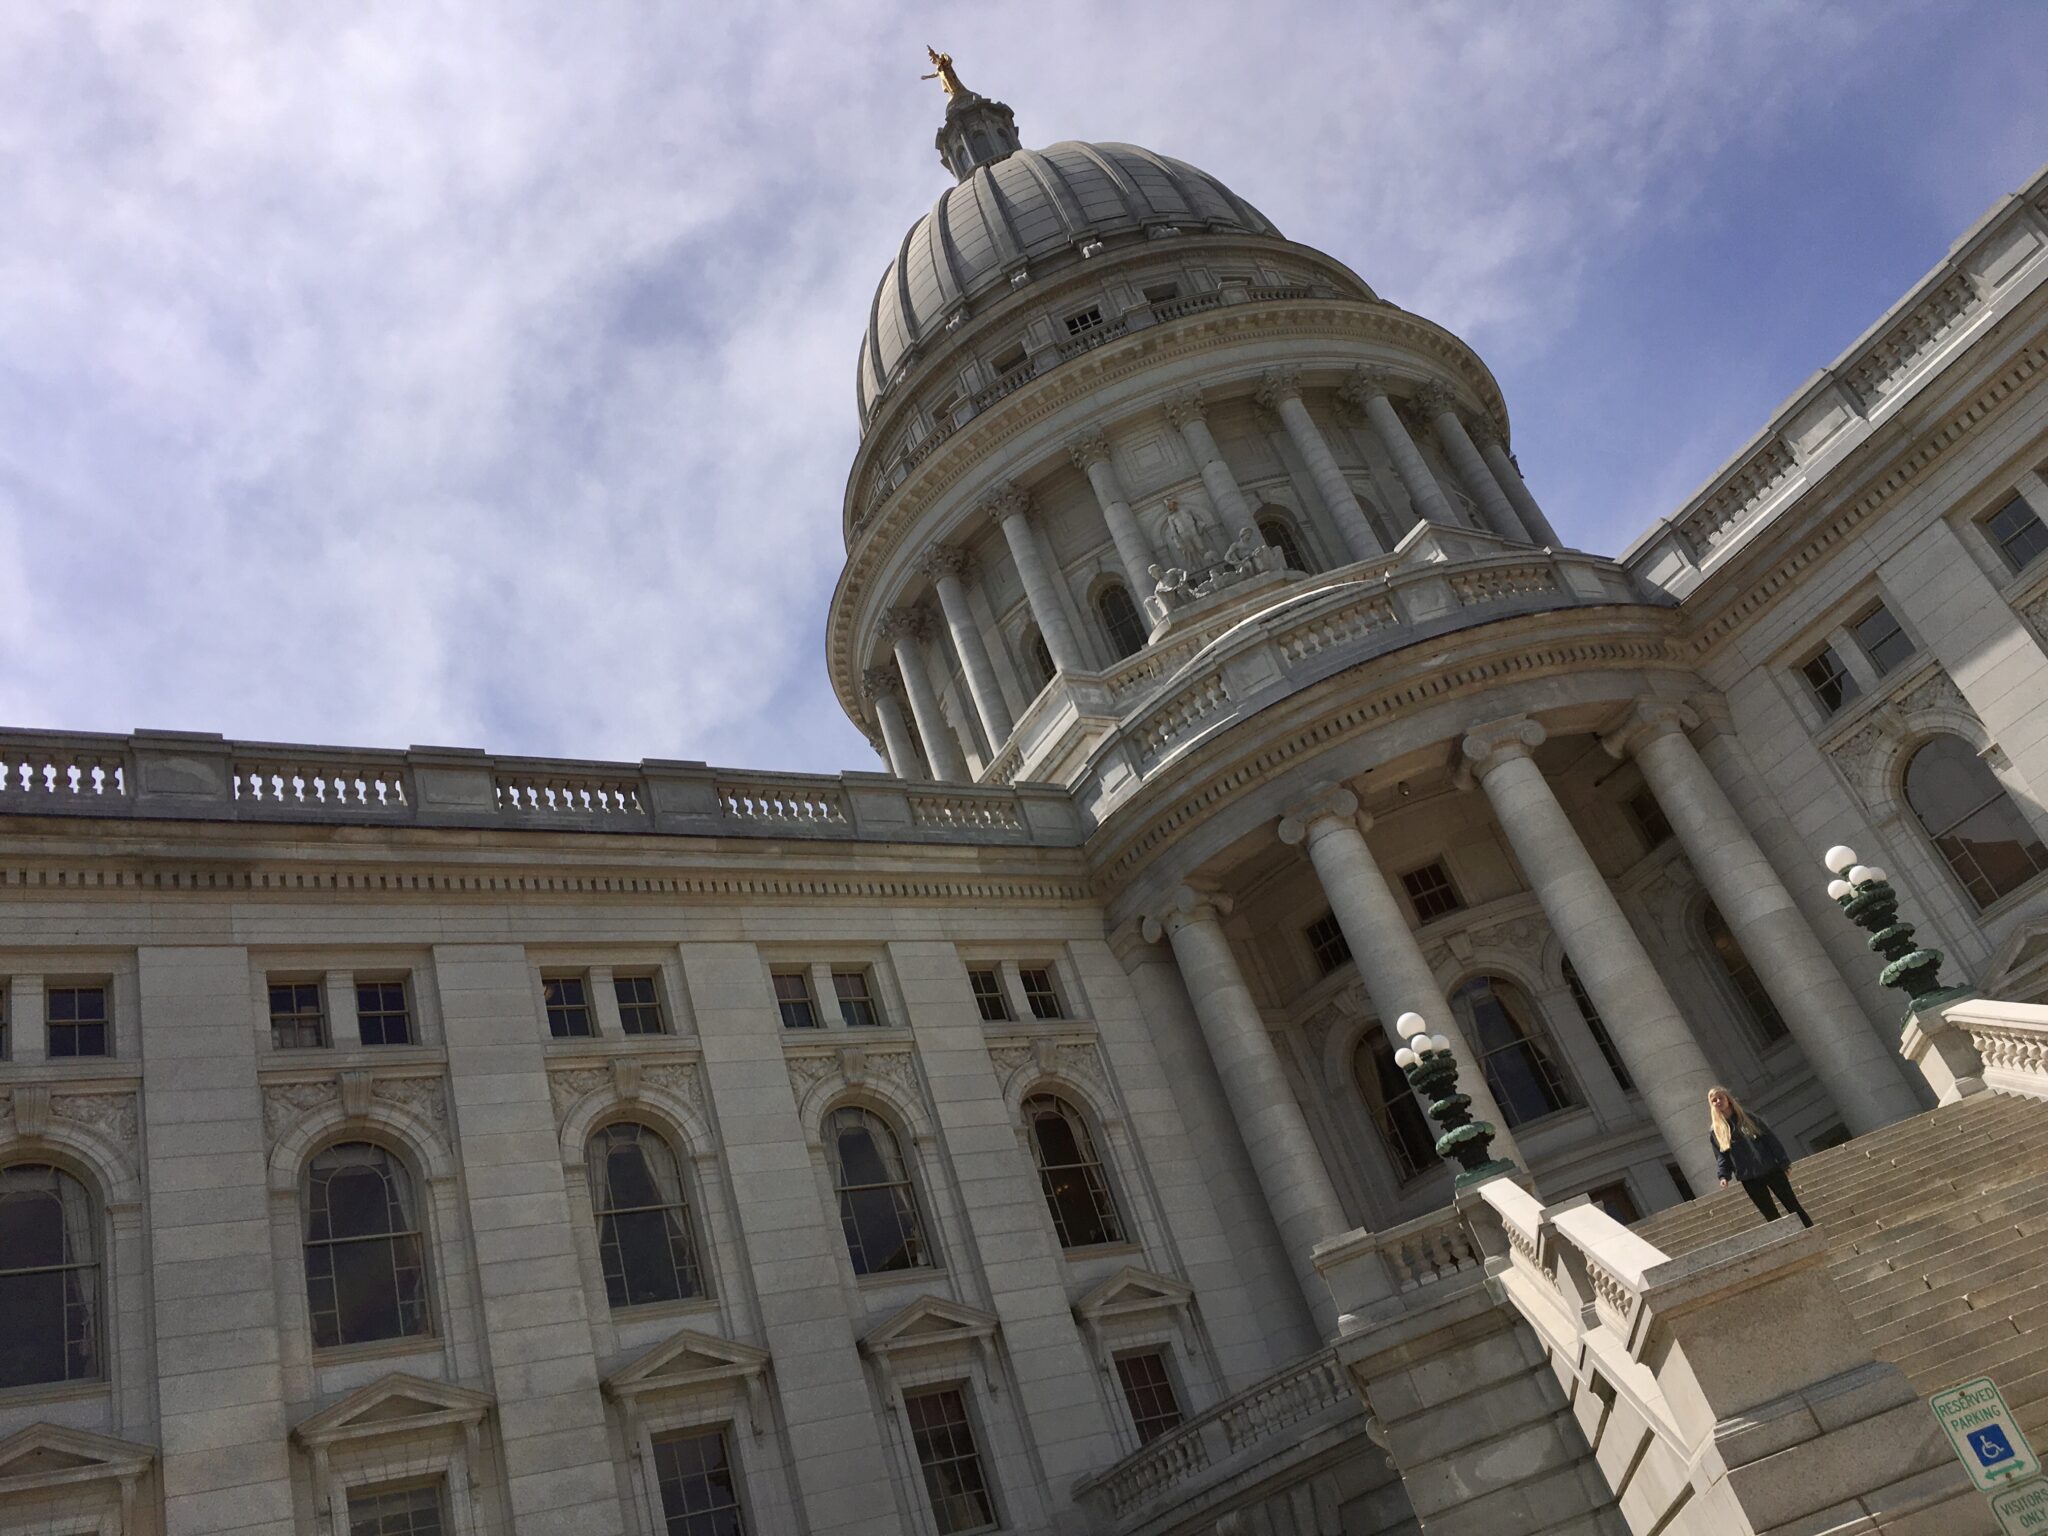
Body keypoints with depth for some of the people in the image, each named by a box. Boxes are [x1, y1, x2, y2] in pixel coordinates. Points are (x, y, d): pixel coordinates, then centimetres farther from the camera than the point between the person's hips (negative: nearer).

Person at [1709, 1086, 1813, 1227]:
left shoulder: (1747, 1117, 5)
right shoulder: (1717, 1130, 3)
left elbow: (1770, 1139, 4)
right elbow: (1721, 1157, 3)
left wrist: (1784, 1163, -1)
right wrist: (1724, 1176, -13)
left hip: (1770, 1170, 0)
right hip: (1748, 1179, 0)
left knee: (1794, 1207, 2)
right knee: (1772, 1217, 2)